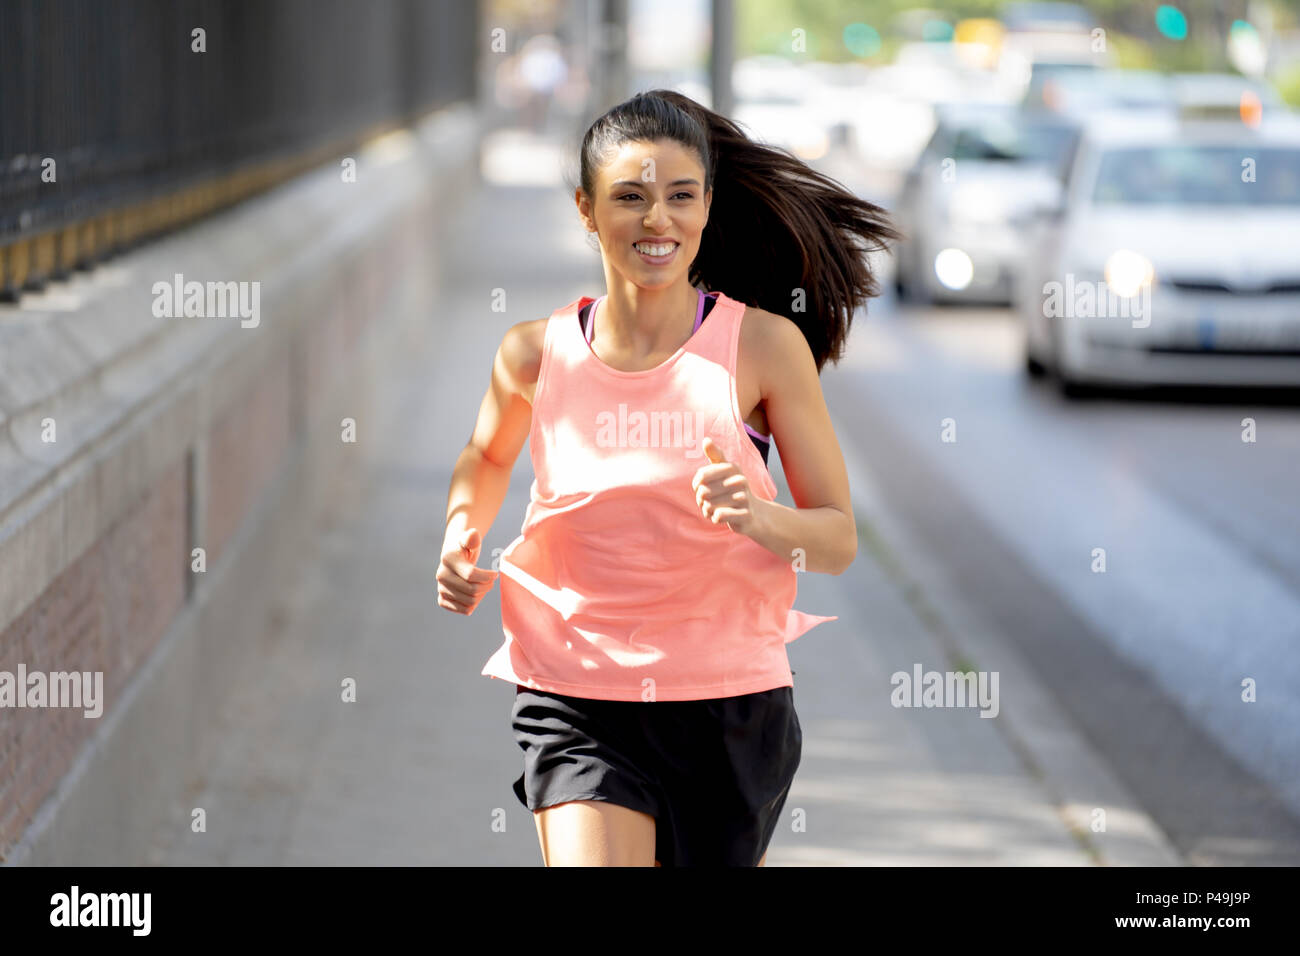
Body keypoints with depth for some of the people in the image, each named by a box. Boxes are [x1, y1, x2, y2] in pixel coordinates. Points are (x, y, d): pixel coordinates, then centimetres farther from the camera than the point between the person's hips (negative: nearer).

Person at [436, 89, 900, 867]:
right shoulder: (539, 353, -1)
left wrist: (758, 516, -23)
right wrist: (461, 532, 3)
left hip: (731, 707, 0)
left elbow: (839, 540, -3)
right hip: (577, 707, 0)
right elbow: (487, 459, 22)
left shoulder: (765, 345, -7)